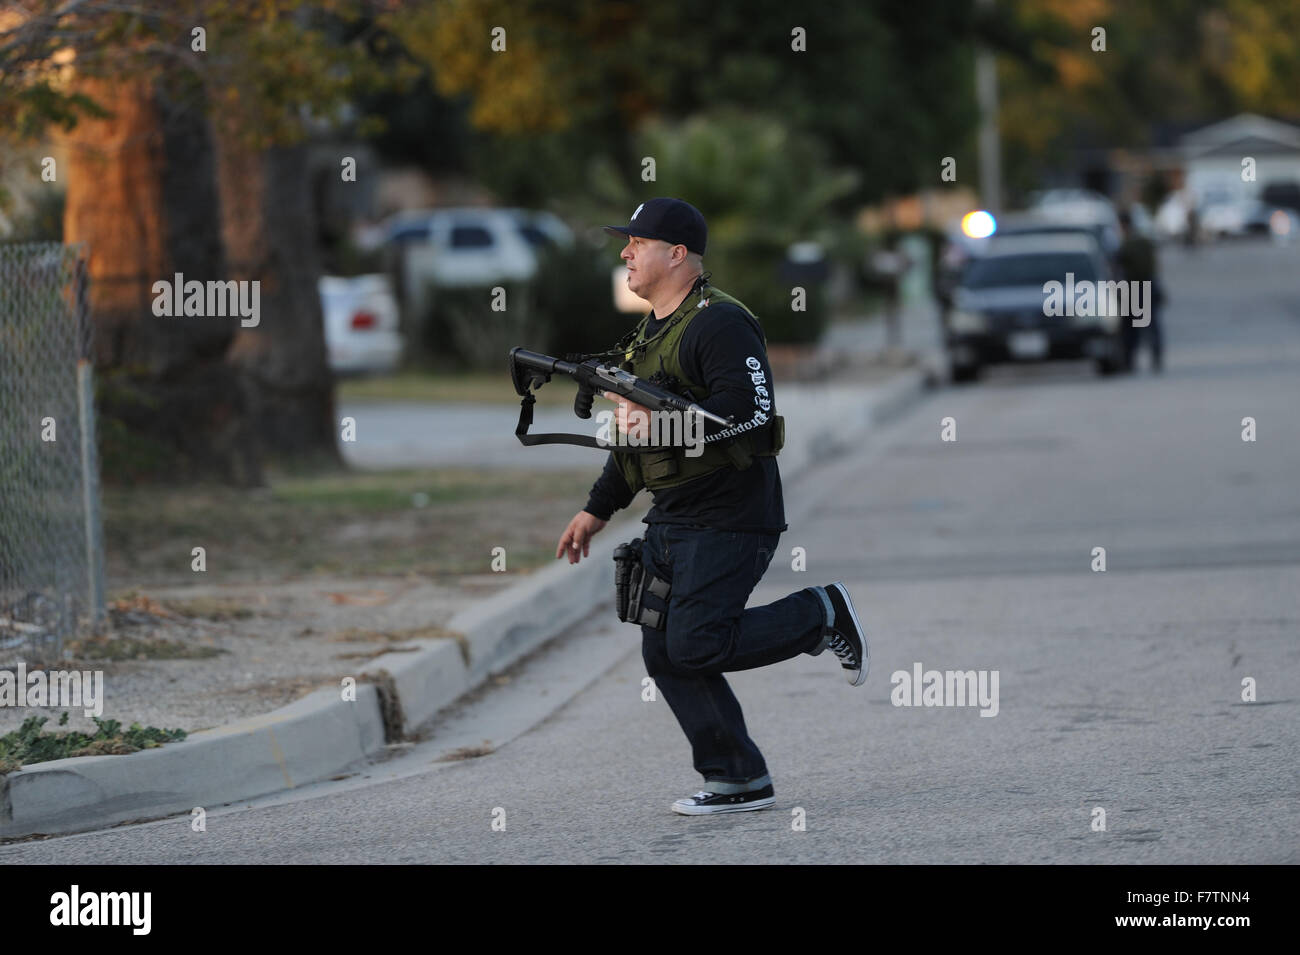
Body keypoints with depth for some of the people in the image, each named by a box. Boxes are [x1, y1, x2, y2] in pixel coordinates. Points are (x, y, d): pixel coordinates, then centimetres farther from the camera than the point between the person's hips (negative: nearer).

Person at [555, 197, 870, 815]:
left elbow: (752, 409, -26)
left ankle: (821, 616, 5)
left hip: (728, 518, -10)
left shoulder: (719, 323, -13)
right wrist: (597, 509, 28)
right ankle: (738, 782, 9)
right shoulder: (651, 332, 18)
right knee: (664, 656, 3)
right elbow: (639, 429, 28)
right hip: (671, 520, 10)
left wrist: (665, 423, -29)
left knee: (696, 647, -16)